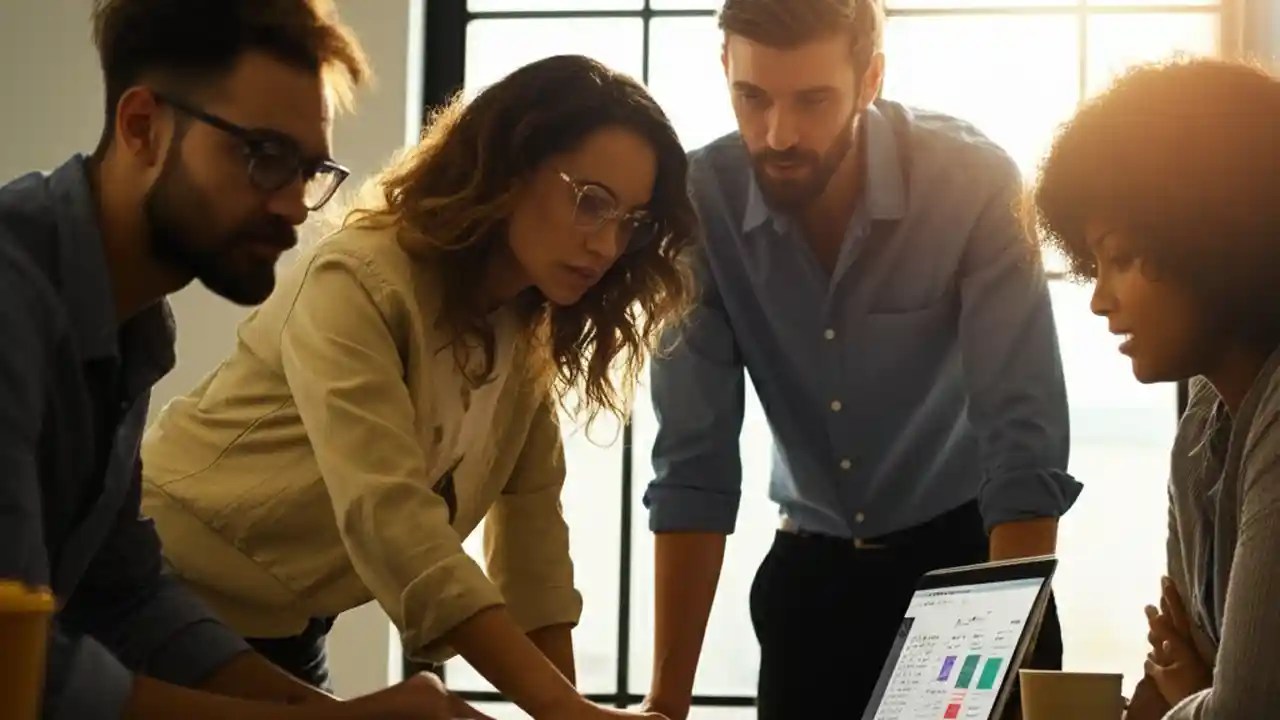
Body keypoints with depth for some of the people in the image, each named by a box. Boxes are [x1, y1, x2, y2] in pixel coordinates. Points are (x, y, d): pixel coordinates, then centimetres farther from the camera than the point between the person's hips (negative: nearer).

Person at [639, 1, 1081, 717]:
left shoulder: (975, 185, -24)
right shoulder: (702, 203, -18)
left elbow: (1025, 449, -27)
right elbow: (694, 465, -16)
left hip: (966, 549, -2)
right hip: (813, 564, 2)